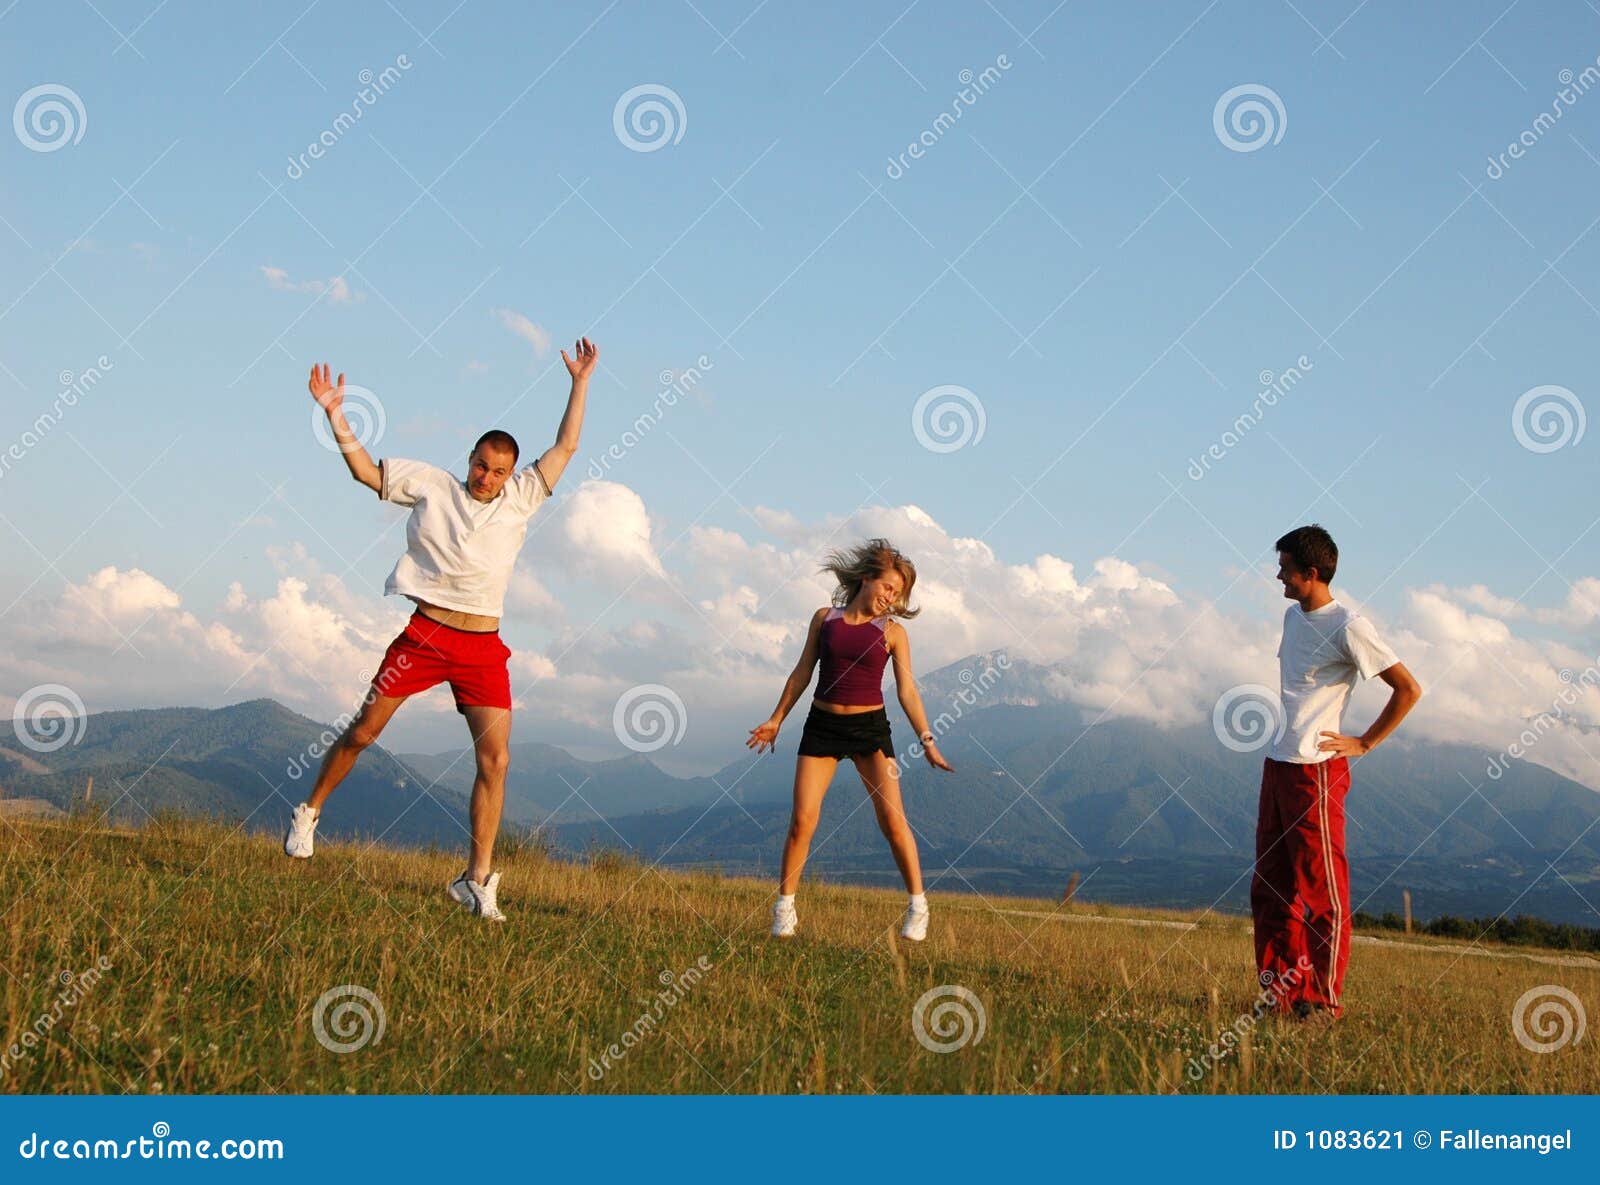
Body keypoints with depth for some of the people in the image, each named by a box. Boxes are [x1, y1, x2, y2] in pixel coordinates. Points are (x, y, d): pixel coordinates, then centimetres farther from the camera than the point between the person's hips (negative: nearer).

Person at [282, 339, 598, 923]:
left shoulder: (520, 498, 9)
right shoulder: (430, 484, 5)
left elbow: (564, 447, 12)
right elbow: (364, 469, 7)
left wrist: (580, 382, 11)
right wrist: (335, 415, -1)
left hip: (482, 648, 1)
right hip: (424, 632, -1)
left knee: (495, 758, -9)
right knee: (363, 730, 3)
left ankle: (477, 879, -4)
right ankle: (309, 813, 27)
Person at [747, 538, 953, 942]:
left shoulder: (892, 632, 1)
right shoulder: (825, 619, 4)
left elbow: (907, 691, 0)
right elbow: (803, 671, 11)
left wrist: (927, 741, -8)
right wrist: (776, 719, 12)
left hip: (870, 727, -1)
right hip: (822, 725, 1)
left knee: (893, 819, -7)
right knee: (802, 820, -7)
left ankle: (918, 906, 5)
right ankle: (784, 907, 5)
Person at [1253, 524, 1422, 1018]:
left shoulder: (1347, 627, -13)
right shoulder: (1293, 616, 13)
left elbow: (1408, 689, -12)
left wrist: (1363, 743, -9)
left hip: (1317, 771, -9)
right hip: (1278, 764, 9)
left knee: (1323, 890, -4)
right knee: (1270, 886, 10)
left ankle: (1323, 1000, 0)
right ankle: (1282, 991, 17)